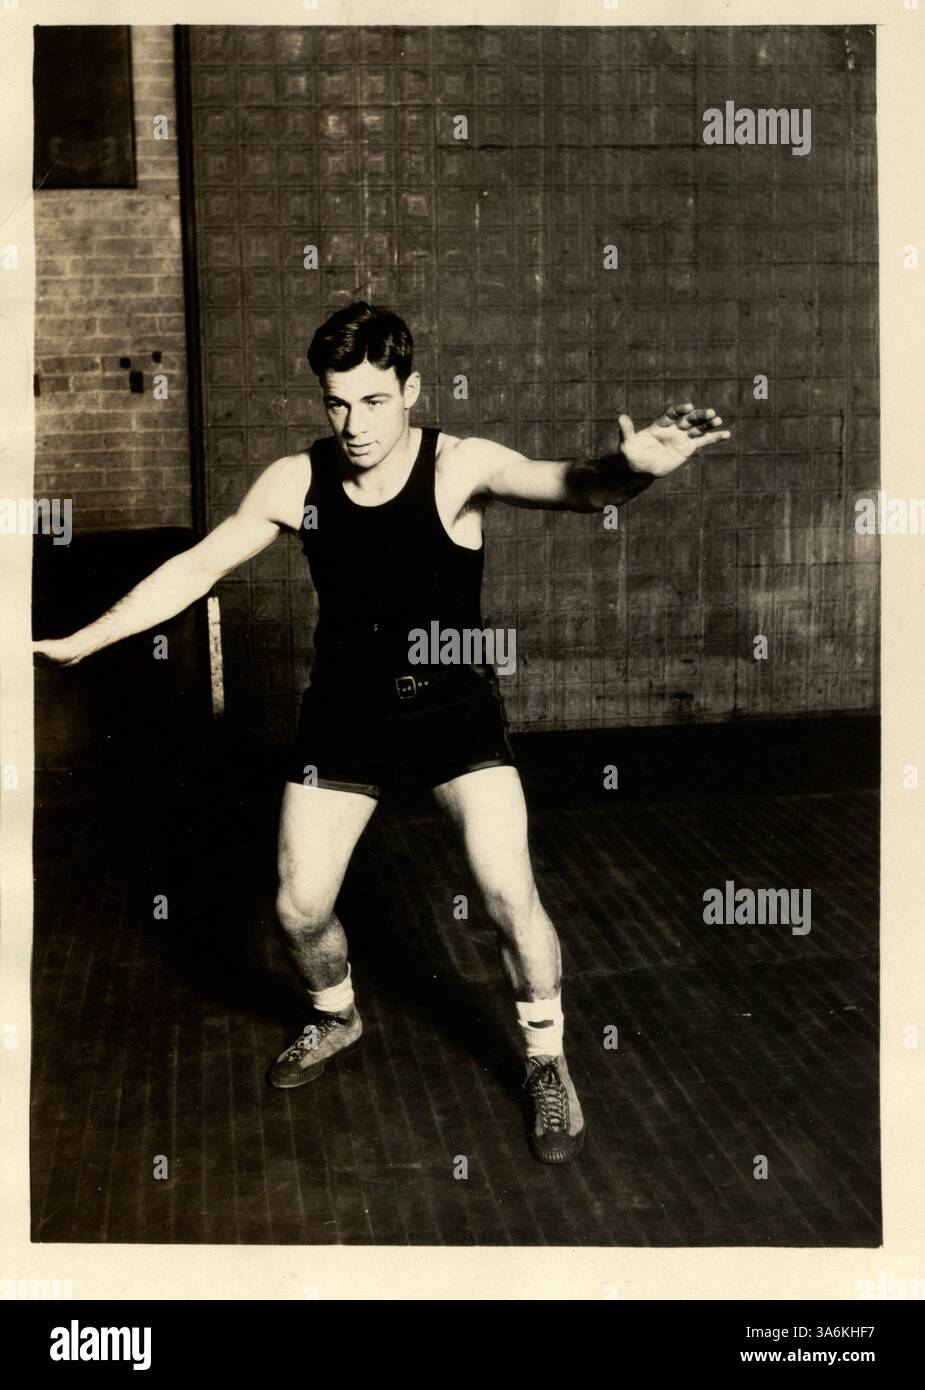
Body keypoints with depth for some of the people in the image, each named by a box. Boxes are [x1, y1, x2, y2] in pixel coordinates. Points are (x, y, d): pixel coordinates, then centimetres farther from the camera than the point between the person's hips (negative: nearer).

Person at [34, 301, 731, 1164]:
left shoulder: (459, 467, -19)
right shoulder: (296, 482, -10)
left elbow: (570, 487, -37)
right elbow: (196, 568, -1)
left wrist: (631, 469, -61)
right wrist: (78, 642, -3)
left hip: (454, 699, -2)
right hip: (347, 705, 3)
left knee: (509, 892, -14)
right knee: (299, 907, 4)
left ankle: (546, 1063, 13)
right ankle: (335, 1018, 38)